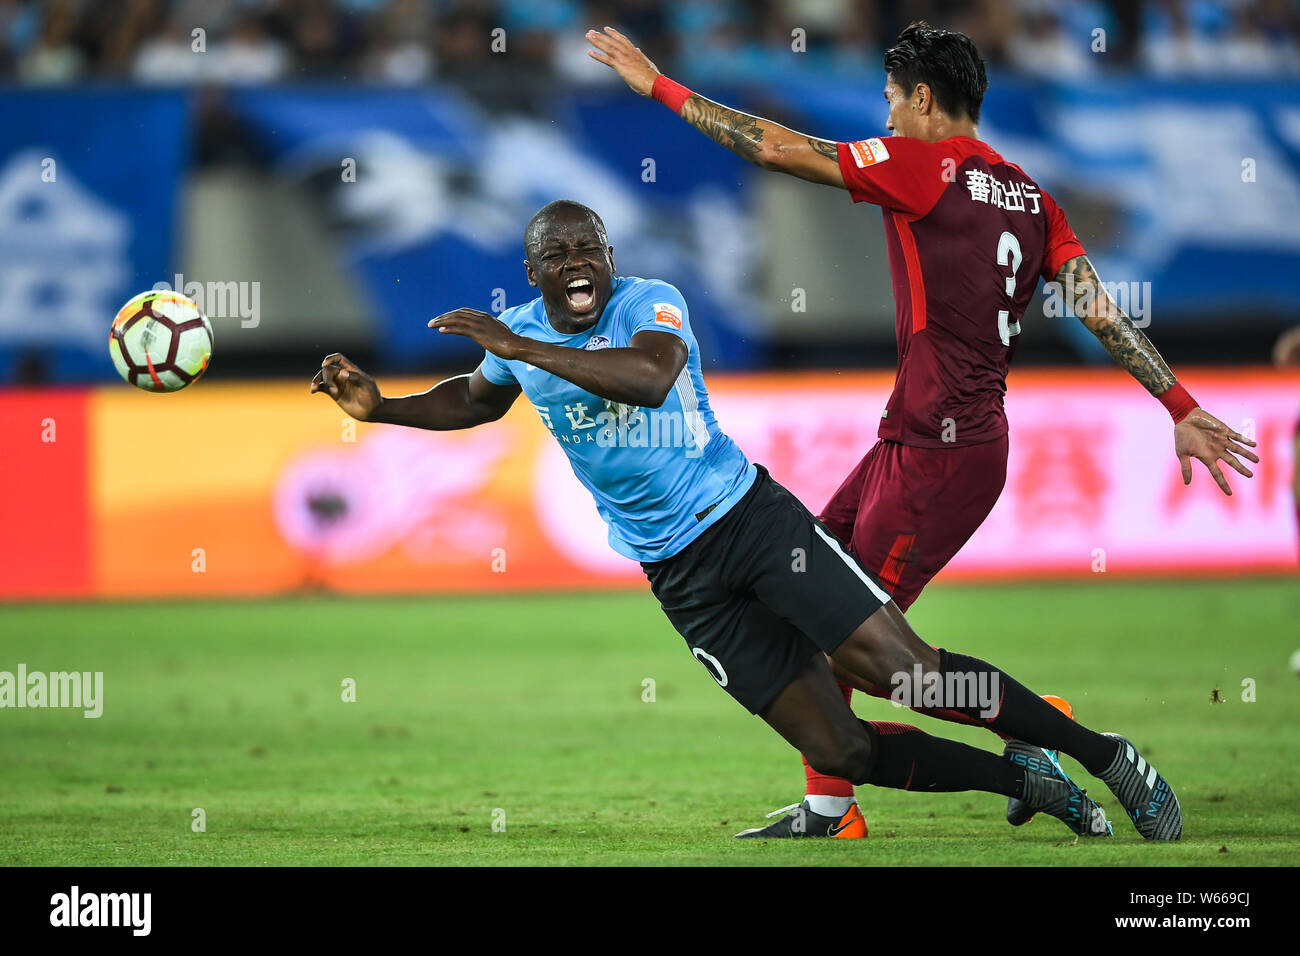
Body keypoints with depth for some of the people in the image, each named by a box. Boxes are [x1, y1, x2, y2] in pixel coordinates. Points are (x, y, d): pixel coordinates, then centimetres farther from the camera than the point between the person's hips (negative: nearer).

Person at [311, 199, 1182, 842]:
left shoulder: (650, 303, -14)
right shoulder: (518, 335, 3)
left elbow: (649, 376, -37)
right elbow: (473, 402, 26)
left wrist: (517, 348, -37)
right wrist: (378, 406, 11)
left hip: (750, 515, -4)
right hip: (679, 574, 4)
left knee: (909, 670, -13)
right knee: (839, 753, -3)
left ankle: (1103, 755, 1)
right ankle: (1025, 782, 13)